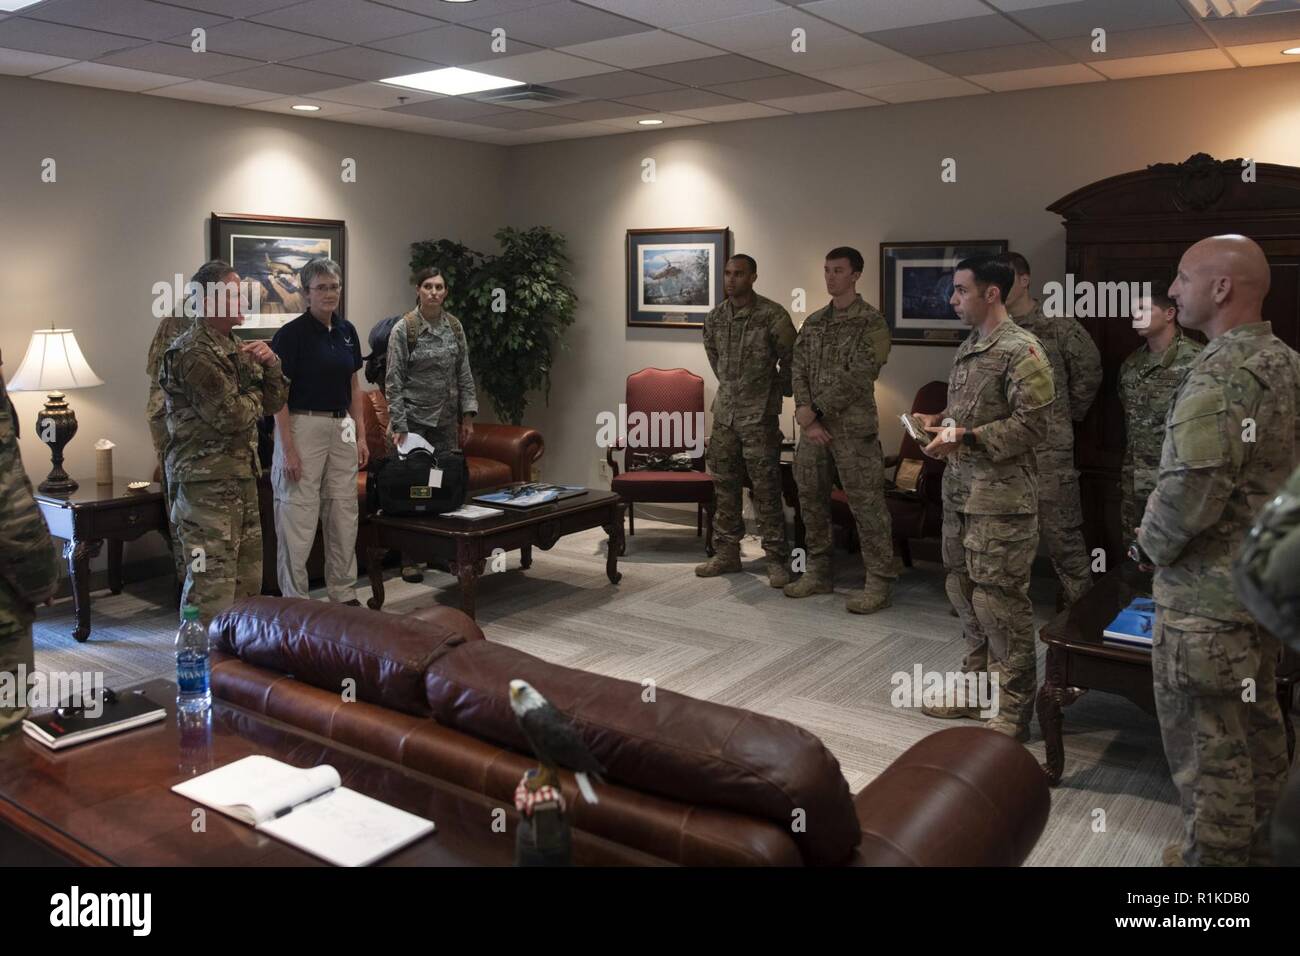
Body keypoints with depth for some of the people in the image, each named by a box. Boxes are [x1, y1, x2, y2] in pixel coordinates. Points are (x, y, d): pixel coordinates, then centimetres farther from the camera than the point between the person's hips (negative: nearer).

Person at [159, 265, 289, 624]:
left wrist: (270, 364, -4)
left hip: (242, 478, 10)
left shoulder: (234, 349, 16)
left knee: (248, 578, 16)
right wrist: (253, 395, -1)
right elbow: (232, 415, -22)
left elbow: (275, 402, 13)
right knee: (212, 585, -7)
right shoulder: (194, 353, -13)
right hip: (206, 483, -10)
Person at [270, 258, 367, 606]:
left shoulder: (347, 331, 9)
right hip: (303, 428, -6)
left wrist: (361, 434, 9)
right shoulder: (292, 333, -10)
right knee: (298, 518, -3)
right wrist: (287, 449, -16)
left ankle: (345, 594, 21)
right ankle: (295, 602, 8)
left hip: (341, 430, 6)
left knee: (344, 515, 10)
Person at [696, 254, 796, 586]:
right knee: (724, 487, 10)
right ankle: (727, 552, 20)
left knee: (766, 489, -4)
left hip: (759, 417, -5)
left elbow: (790, 359, 0)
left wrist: (779, 391, 9)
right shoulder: (714, 318, 7)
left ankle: (777, 559, 4)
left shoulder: (773, 315, -10)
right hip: (723, 413, 5)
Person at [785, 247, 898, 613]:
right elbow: (799, 370, 6)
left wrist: (815, 411, -14)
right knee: (811, 499, 11)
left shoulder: (871, 323, -6)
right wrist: (805, 412, -10)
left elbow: (857, 377, -14)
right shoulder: (813, 322, 14)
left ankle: (879, 583, 5)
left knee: (866, 504, -3)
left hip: (853, 427, -6)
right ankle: (818, 573, 24)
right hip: (813, 426, 7)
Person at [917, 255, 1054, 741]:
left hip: (1001, 499, -8)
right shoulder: (968, 348, 14)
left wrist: (965, 438, -20)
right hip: (960, 492, 9)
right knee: (965, 592, 15)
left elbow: (1033, 422, -18)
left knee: (1000, 601, -3)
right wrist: (940, 421, 5)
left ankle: (1013, 710, 10)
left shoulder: (1021, 349, -12)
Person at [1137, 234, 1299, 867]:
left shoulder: (1221, 373, -21)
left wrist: (1150, 545, -11)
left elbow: (1190, 491, -28)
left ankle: (1212, 858, 18)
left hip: (1207, 594, -10)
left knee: (1206, 741, 4)